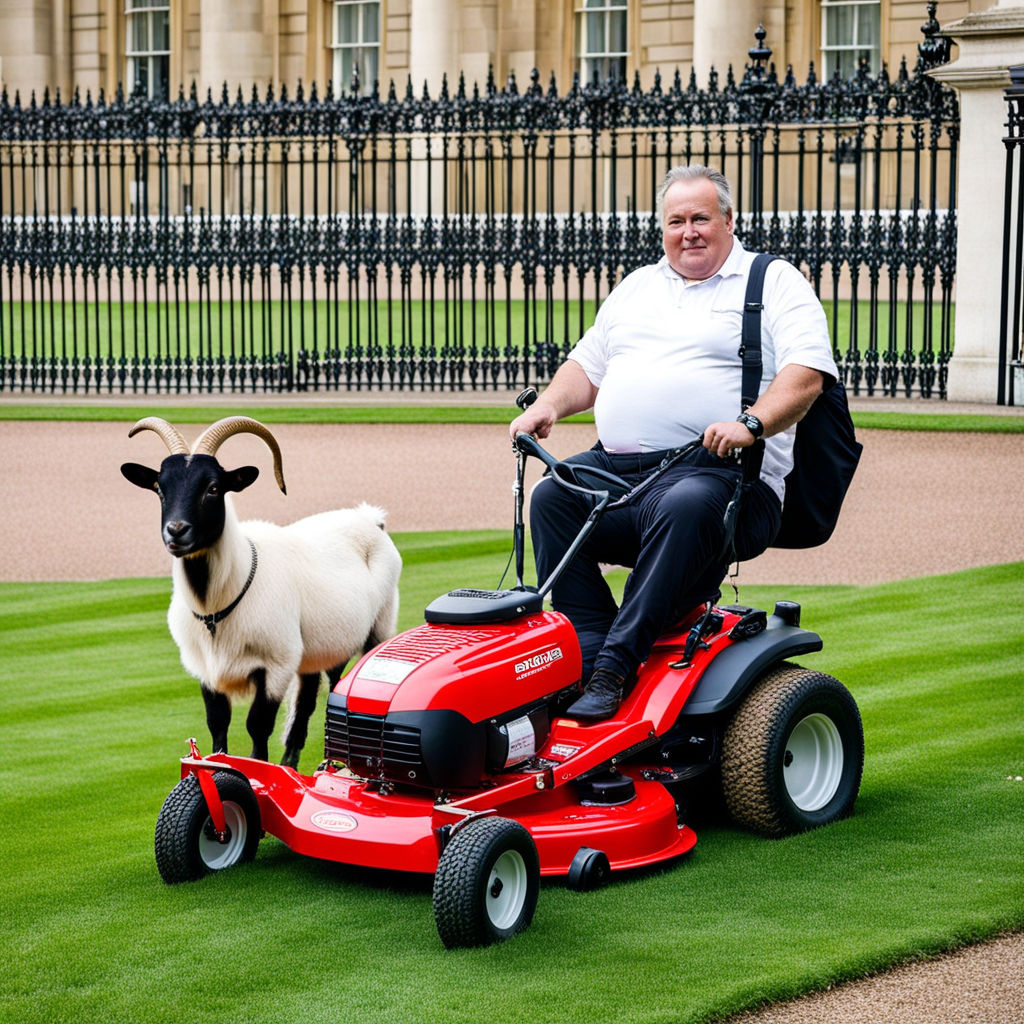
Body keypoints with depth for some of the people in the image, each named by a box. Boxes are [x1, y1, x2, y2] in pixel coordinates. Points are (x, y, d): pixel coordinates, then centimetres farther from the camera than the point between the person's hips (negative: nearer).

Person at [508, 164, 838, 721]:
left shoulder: (775, 283, 8)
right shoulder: (637, 287, 27)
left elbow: (806, 374, -6)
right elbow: (588, 366, 29)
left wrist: (751, 423, -23)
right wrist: (549, 404, 7)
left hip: (716, 469, -5)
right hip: (615, 464, 6)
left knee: (685, 508, -38)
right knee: (552, 497, -23)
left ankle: (614, 669, -39)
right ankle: (588, 658, -26)